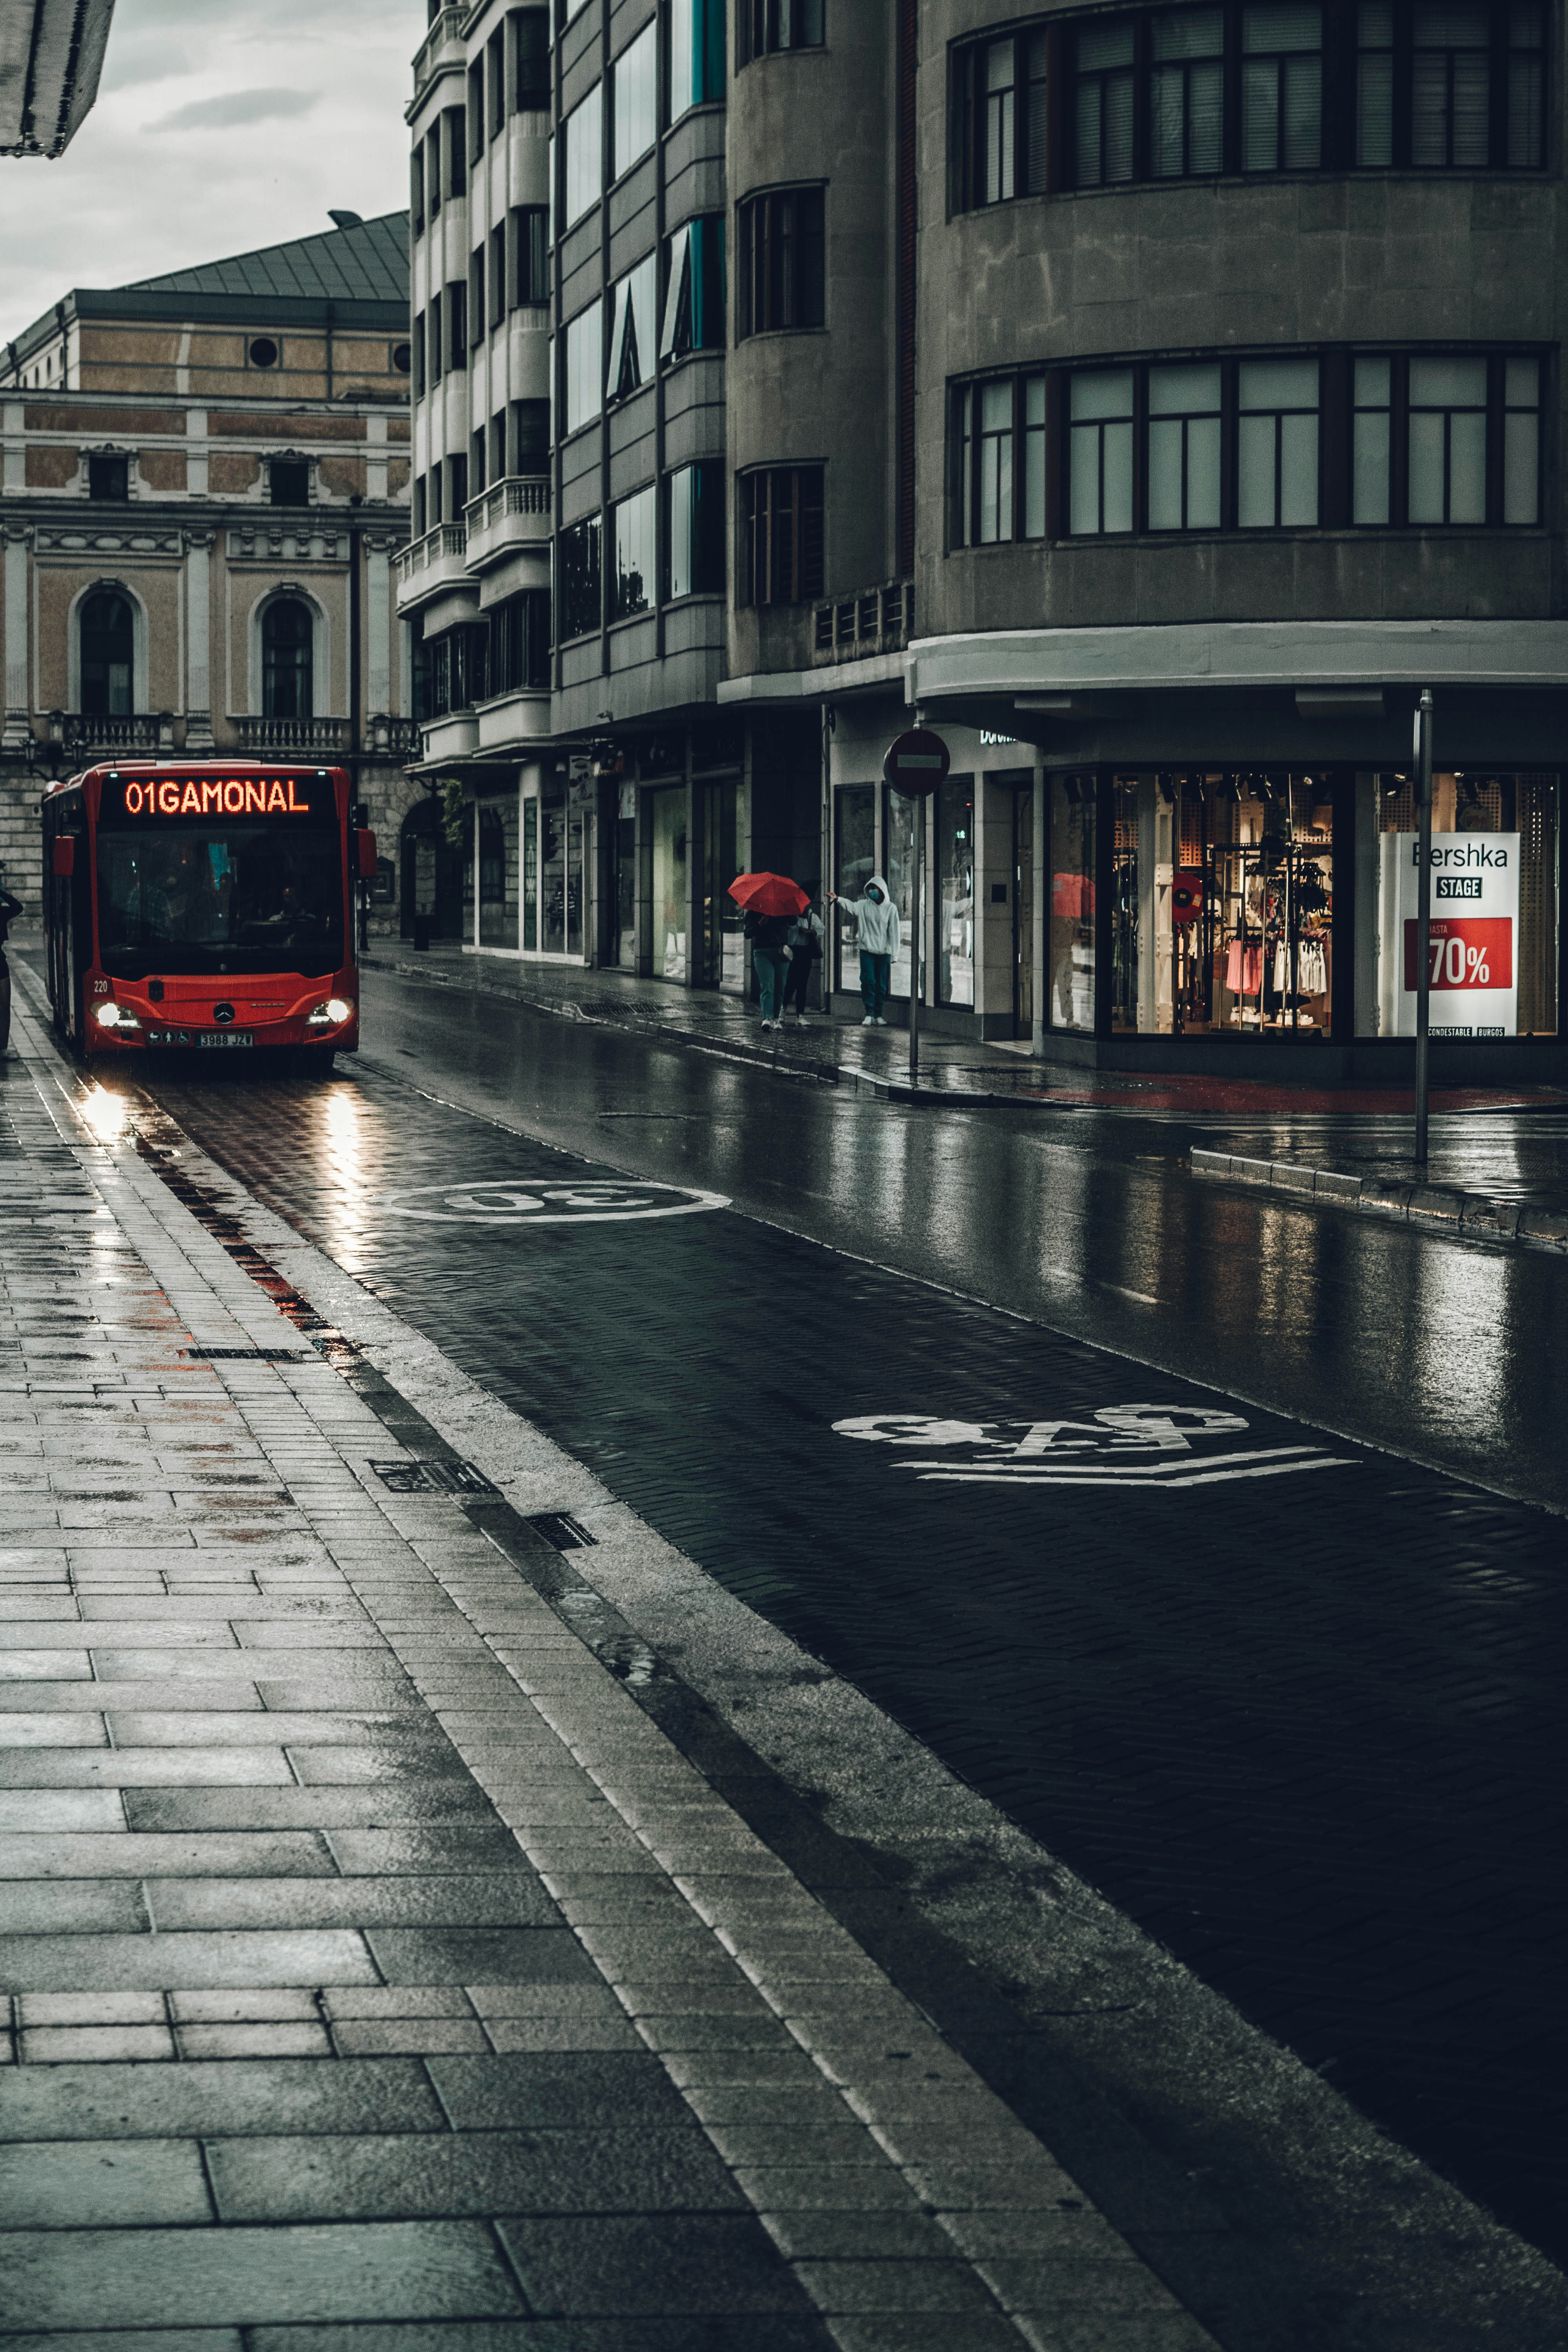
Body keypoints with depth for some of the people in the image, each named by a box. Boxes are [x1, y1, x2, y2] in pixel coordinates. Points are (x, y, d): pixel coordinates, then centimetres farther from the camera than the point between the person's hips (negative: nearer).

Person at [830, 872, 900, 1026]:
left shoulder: (891, 909, 0)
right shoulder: (864, 905, 4)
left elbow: (894, 932, 0)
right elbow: (852, 906, -15)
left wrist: (893, 954, -2)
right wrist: (839, 899, -35)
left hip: (884, 952, 0)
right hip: (867, 950, 0)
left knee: (882, 985, 3)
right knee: (868, 982, -8)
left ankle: (878, 1015, 11)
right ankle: (869, 1015, -2)